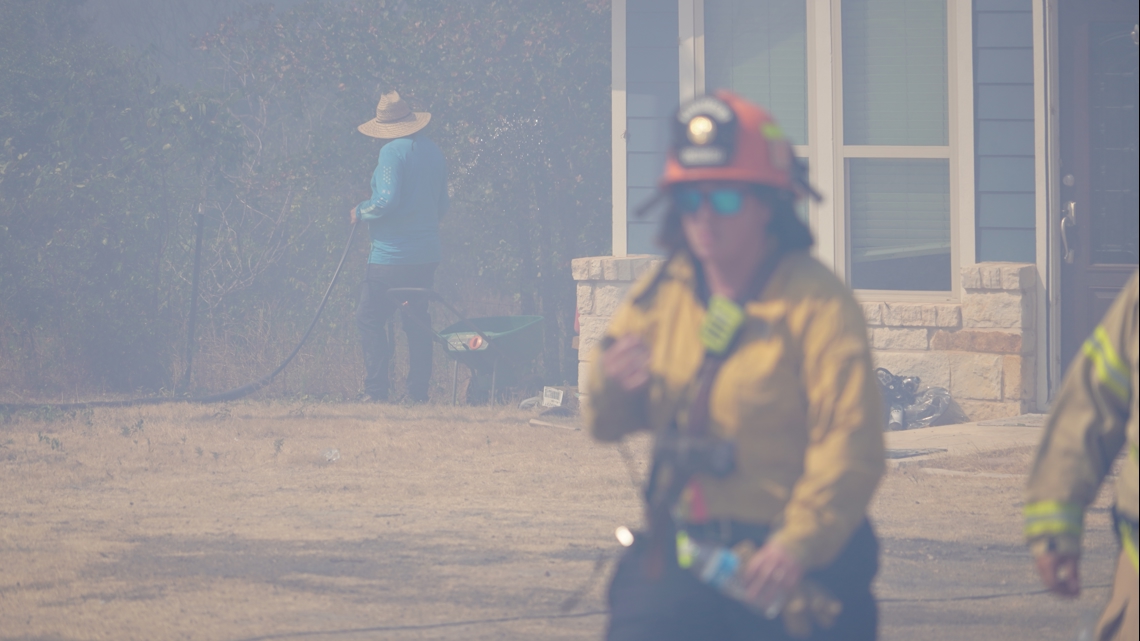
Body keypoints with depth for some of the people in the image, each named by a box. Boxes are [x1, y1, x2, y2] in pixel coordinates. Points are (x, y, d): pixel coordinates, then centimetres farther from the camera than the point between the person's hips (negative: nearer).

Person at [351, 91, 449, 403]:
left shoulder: (392, 152, -13)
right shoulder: (434, 152, 11)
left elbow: (387, 200, -21)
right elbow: (442, 206, 19)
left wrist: (361, 212, -4)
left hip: (392, 256, -8)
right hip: (427, 254, 8)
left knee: (370, 319, -2)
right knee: (418, 321, 13)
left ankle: (376, 391, -9)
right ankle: (418, 392, 11)